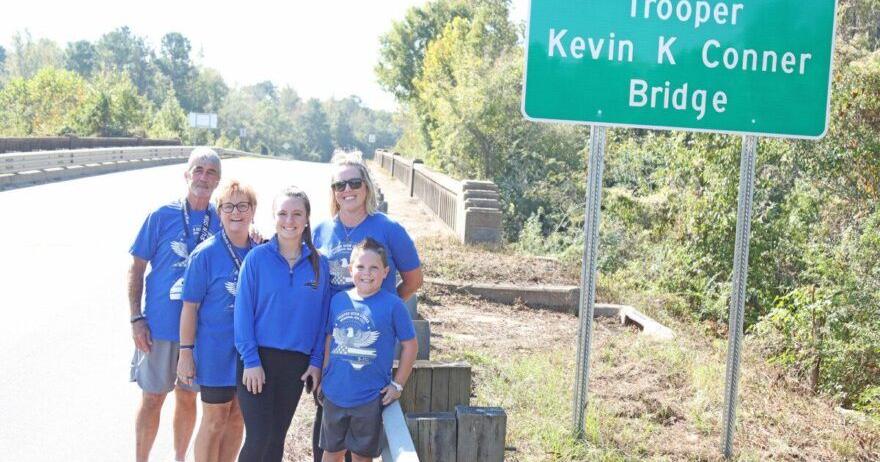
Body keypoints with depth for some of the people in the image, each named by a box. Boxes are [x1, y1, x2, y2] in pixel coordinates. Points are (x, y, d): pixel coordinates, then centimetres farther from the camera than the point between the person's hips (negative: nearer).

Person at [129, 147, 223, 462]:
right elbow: (136, 268, -2)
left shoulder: (221, 221, 1)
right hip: (160, 326, -2)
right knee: (153, 398, 5)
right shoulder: (162, 216, -6)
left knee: (187, 397, 14)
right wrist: (136, 318, -8)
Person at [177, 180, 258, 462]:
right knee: (215, 421, 6)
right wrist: (186, 352, -11)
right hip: (215, 352, -4)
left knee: (237, 419, 14)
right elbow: (190, 306, -9)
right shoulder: (205, 253, -11)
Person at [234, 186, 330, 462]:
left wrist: (316, 362, 2)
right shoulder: (257, 258, -4)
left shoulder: (319, 264, 4)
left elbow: (322, 317, 7)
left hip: (297, 363, 3)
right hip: (259, 359, -3)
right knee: (259, 437, -7)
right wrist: (251, 361, -11)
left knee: (277, 437, 12)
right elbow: (243, 311, -6)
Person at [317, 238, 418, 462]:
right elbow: (329, 341, 10)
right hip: (335, 394, 4)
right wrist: (324, 378, 11)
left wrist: (397, 385, -4)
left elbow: (410, 345, -4)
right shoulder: (338, 300, 1)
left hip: (370, 398, -4)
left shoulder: (392, 305, -11)